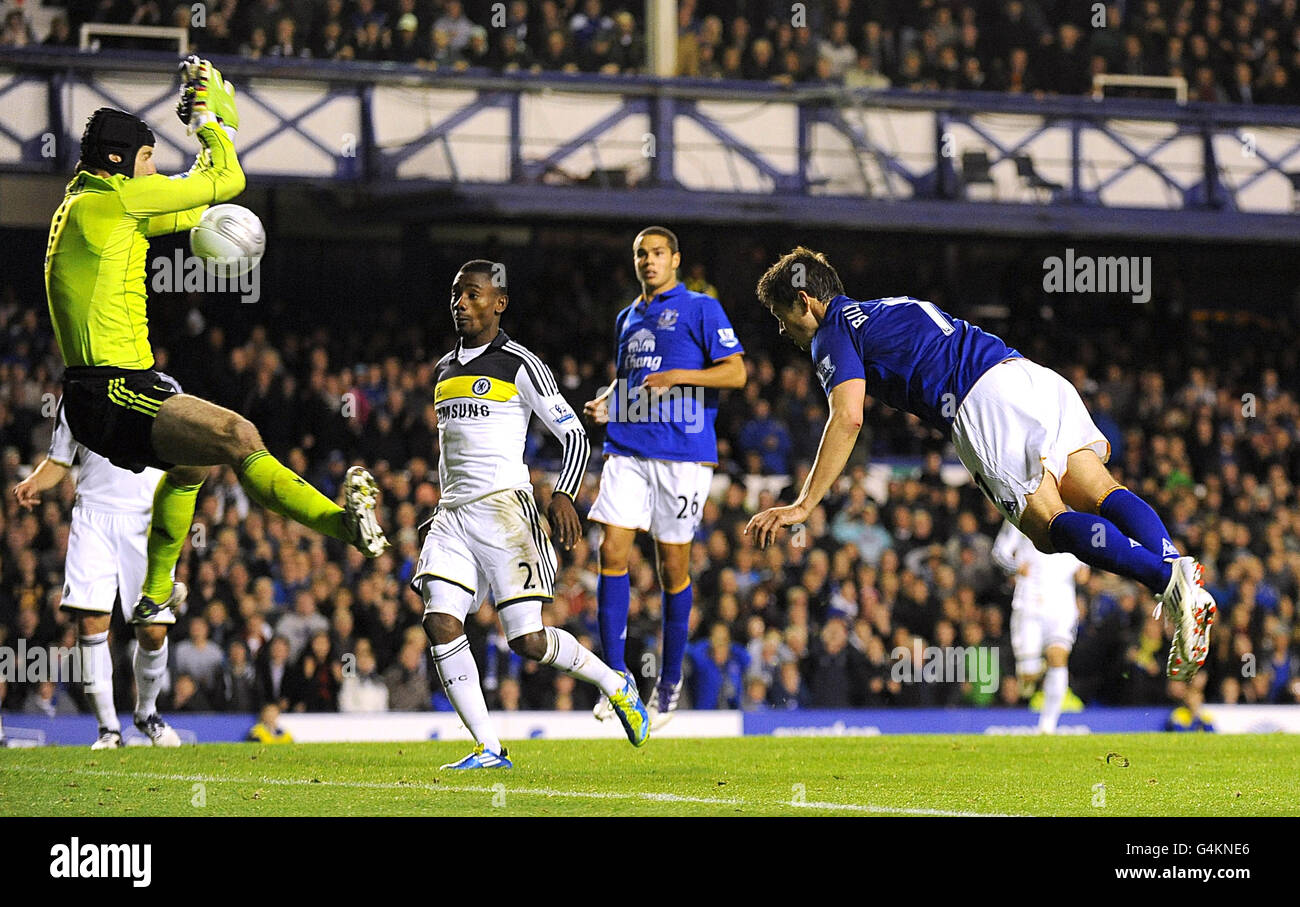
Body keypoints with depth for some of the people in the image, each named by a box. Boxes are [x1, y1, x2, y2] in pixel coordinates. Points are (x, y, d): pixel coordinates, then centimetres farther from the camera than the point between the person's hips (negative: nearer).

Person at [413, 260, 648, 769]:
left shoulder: (519, 365, -3)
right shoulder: (444, 370, 18)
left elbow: (575, 435, -5)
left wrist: (564, 495, -20)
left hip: (505, 507, -6)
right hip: (452, 514, 6)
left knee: (528, 642, -11)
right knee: (440, 625, -13)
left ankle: (615, 684, 16)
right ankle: (489, 749, -9)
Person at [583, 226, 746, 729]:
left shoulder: (700, 308, 1)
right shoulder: (627, 318, 20)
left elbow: (735, 371, -5)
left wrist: (678, 376, -17)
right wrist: (605, 403, 9)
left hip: (683, 449, -5)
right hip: (627, 448, 5)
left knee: (673, 565, 0)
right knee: (611, 551, -8)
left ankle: (670, 680, 14)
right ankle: (616, 676, -4)